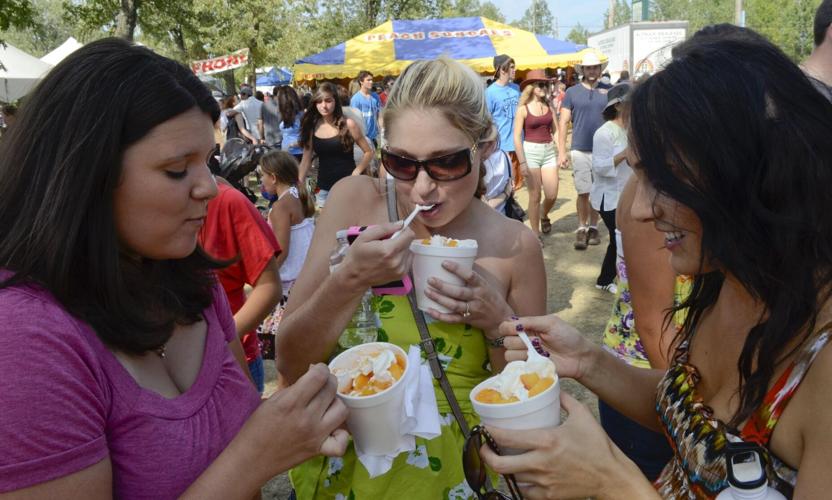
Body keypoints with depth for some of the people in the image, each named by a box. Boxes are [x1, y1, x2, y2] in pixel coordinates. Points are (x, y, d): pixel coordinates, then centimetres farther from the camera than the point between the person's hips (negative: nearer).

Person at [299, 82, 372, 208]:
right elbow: (306, 160, 7)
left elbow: (368, 152, -1)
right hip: (323, 189, 4)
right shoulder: (312, 127, 3)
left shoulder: (348, 124, -7)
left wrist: (356, 172, -13)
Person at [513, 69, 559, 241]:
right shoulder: (523, 108, -7)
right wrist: (522, 162, -14)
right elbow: (517, 137, -9)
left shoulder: (549, 105, 6)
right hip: (531, 151, -4)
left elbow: (555, 129, 10)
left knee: (552, 195, 3)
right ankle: (536, 234, 14)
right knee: (535, 196, 1)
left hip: (549, 151, 4)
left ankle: (544, 217, 35)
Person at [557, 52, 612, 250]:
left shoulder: (608, 91, 5)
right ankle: (582, 229, 11)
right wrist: (562, 151, -4)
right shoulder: (572, 92, 2)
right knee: (583, 192, -3)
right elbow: (563, 123, 2)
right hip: (580, 150, -2)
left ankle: (593, 227, 22)